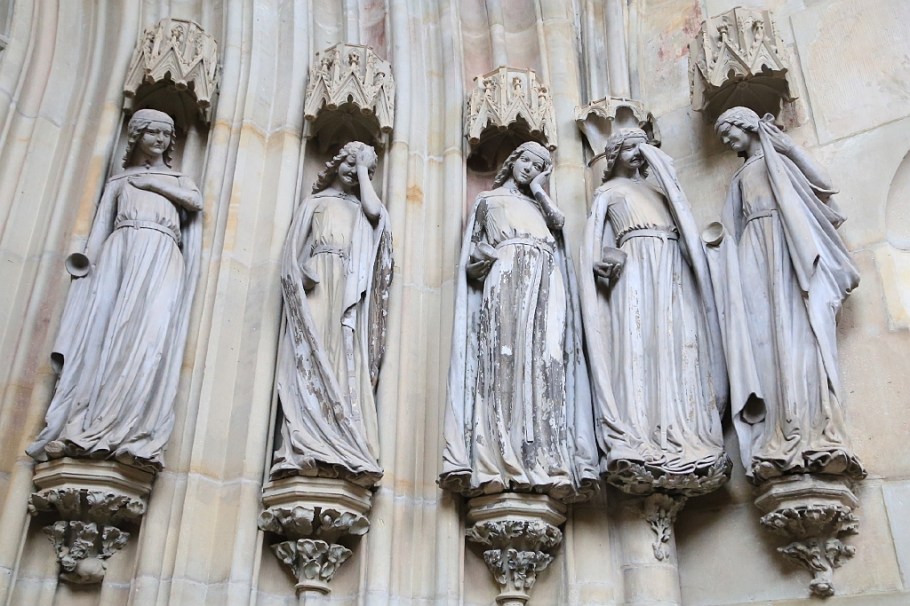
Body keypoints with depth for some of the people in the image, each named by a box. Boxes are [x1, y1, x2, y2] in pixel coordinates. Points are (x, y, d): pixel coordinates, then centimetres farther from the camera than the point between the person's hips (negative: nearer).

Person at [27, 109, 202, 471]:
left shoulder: (177, 179, 27)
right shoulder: (119, 180, 27)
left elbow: (195, 201, 4)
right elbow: (101, 225, 15)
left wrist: (152, 182, 6)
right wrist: (89, 261, 0)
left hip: (160, 254, -1)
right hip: (120, 249, 1)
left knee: (148, 328, -23)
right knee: (102, 328, -18)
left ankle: (129, 434, -35)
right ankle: (76, 427, -28)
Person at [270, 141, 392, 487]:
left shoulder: (361, 207, 28)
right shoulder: (315, 202, 23)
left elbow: (375, 212, 1)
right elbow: (296, 248, 10)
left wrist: (364, 171, 15)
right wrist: (303, 274, -12)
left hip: (351, 288, 2)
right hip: (316, 282, -2)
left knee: (348, 362, -12)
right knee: (313, 357, -17)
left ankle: (346, 452, -21)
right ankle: (310, 449, -27)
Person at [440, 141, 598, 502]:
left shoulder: (540, 205, 32)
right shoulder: (489, 199, 25)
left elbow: (559, 222, 9)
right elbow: (474, 253, 14)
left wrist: (538, 188, 20)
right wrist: (490, 254, -7)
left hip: (545, 282, 2)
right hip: (507, 277, -2)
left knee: (544, 357, -15)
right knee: (506, 355, -18)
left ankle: (545, 461, -24)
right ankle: (501, 460, -27)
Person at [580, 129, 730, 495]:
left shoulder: (660, 188, 32)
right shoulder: (608, 192, 22)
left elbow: (686, 227, 20)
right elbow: (595, 238, 8)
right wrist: (607, 258, -12)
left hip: (671, 269, 4)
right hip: (634, 267, -4)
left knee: (676, 345, -12)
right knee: (637, 344, -19)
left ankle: (686, 440, -21)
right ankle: (639, 446, -28)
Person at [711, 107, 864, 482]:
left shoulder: (779, 156, 18)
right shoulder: (740, 176, 31)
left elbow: (819, 183, 4)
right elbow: (734, 227, 22)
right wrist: (714, 243, 9)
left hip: (788, 244, -4)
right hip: (755, 252, 4)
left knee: (794, 330, -21)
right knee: (765, 334, -15)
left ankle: (812, 433, -31)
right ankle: (781, 436, -27)